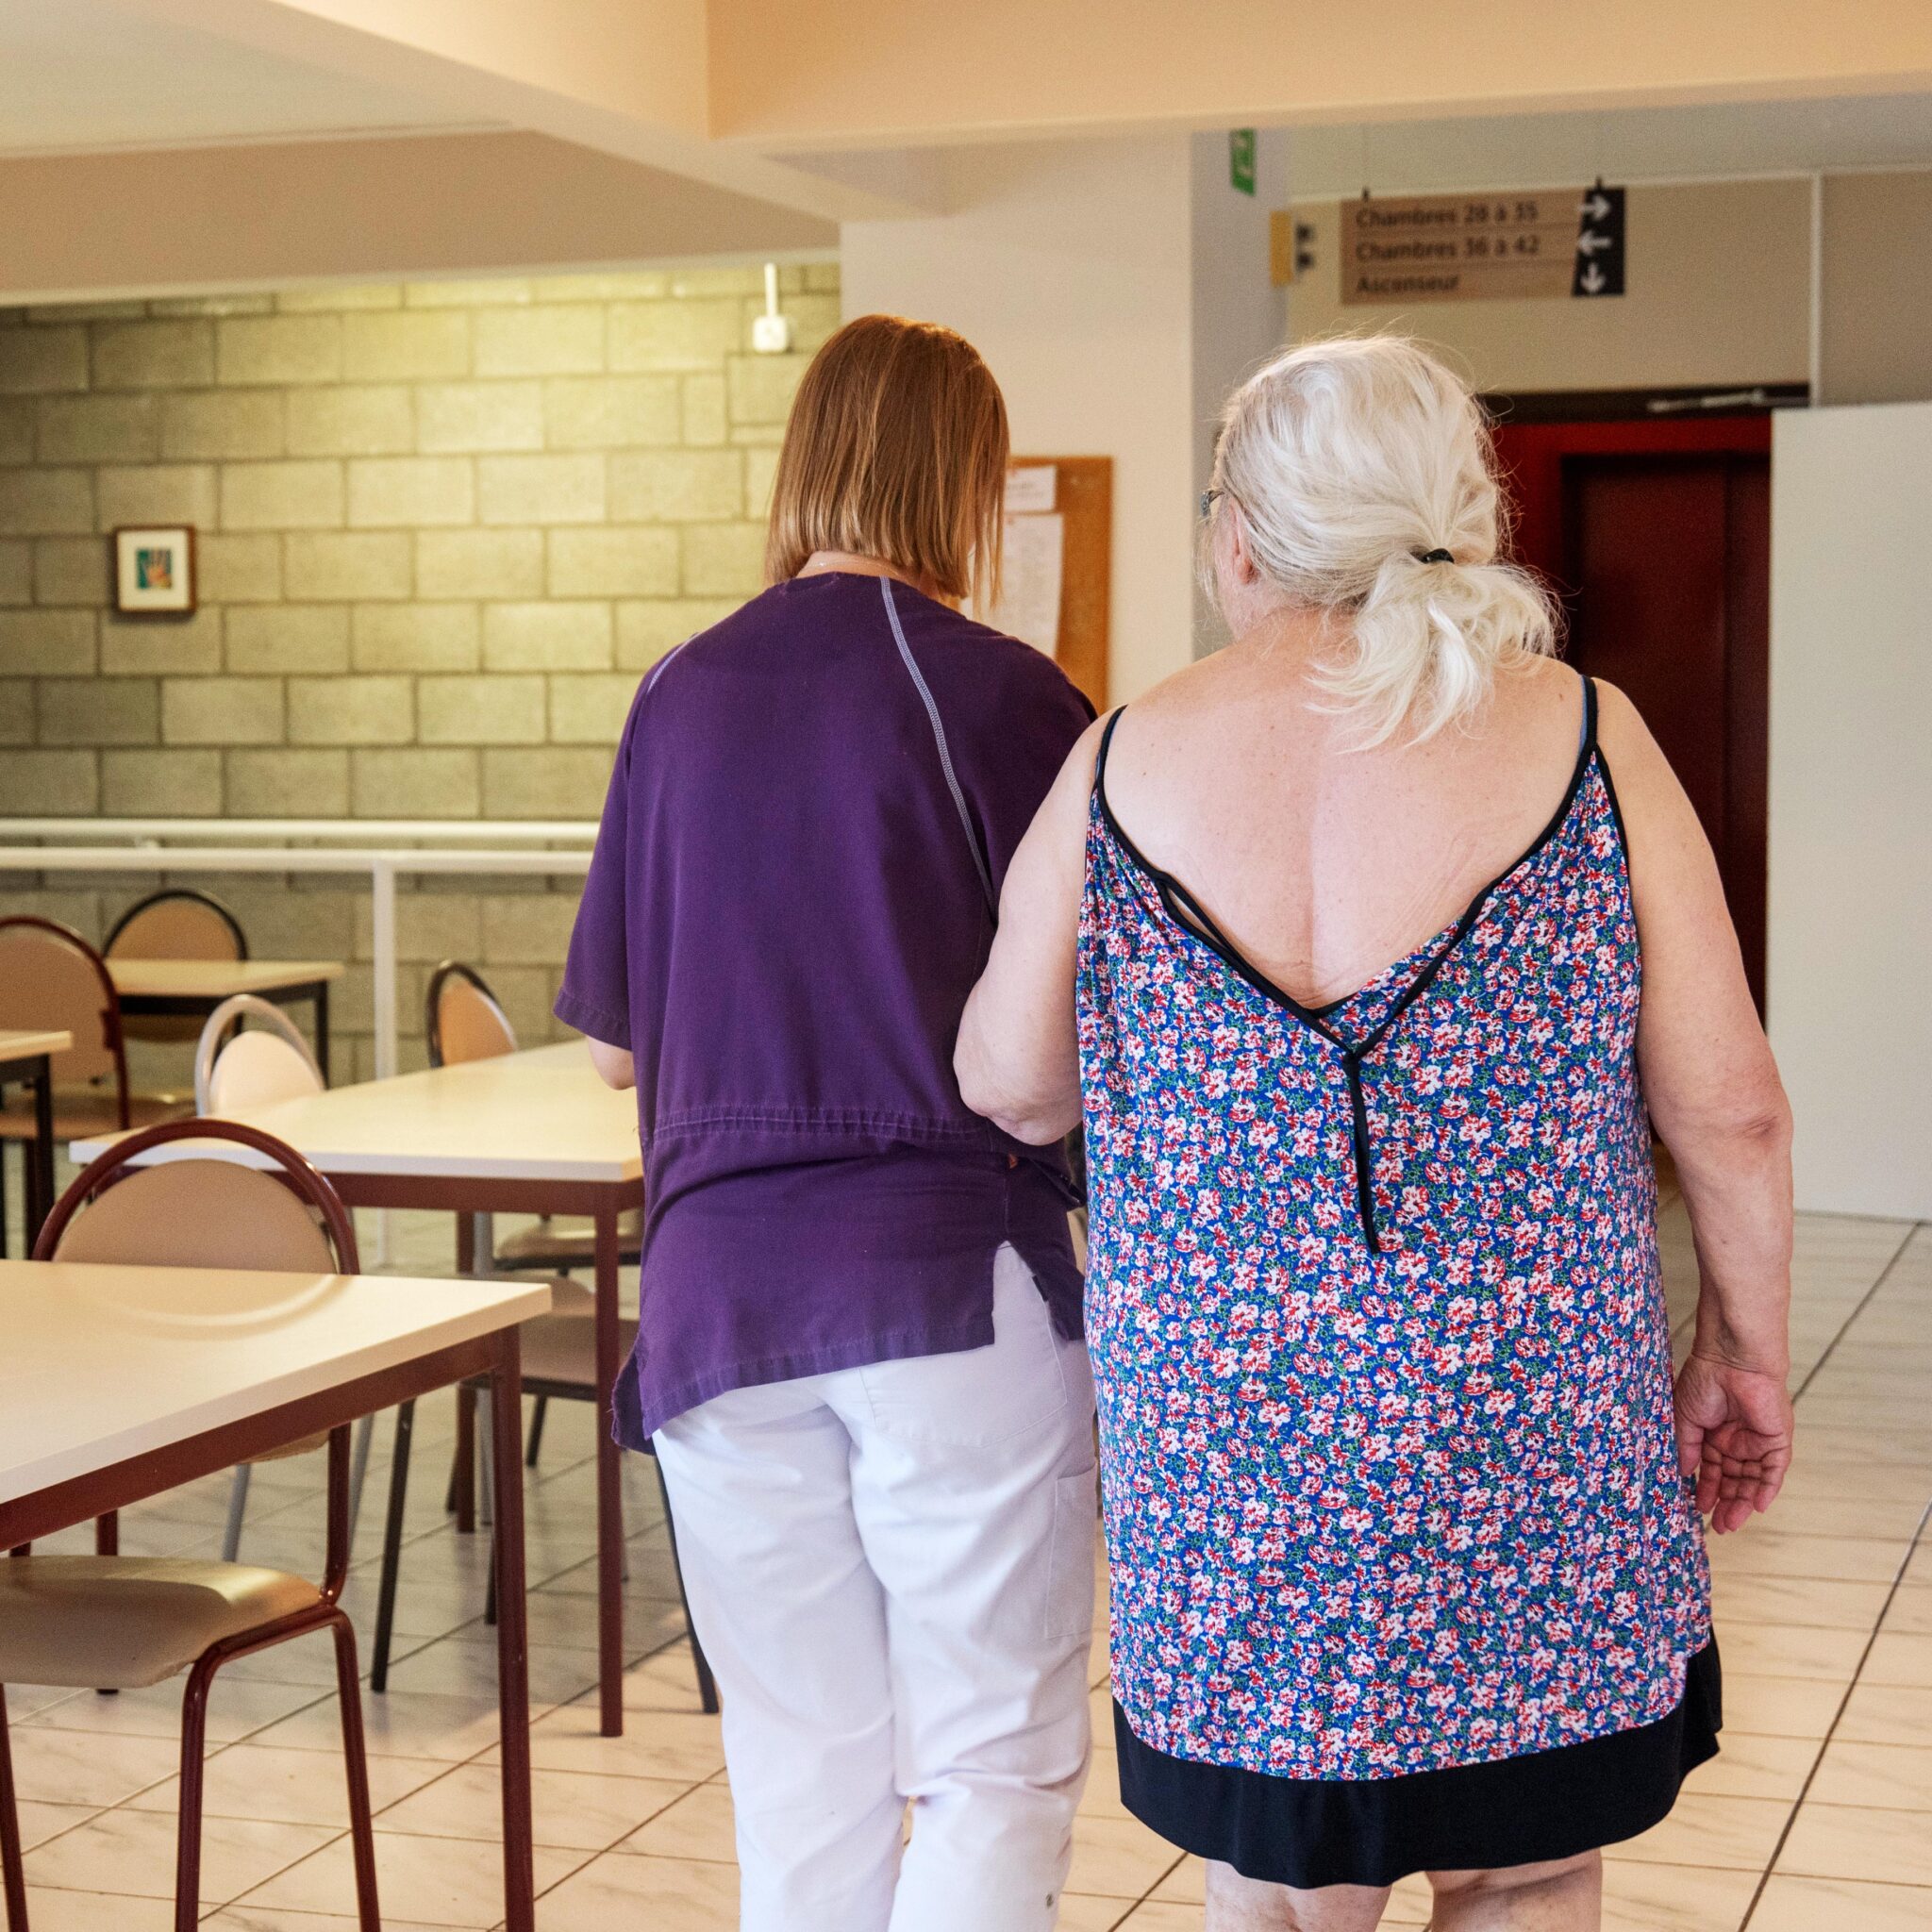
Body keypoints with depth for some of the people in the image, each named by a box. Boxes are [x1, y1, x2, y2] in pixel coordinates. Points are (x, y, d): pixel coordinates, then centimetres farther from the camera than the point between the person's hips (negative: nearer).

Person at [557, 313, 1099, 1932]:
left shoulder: (679, 697, 7)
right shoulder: (1002, 697, -5)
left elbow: (616, 1042, 14)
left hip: (719, 1293, 4)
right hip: (959, 1276, -4)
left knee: (800, 1784, 12)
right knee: (997, 1777, 4)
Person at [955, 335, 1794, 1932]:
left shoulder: (1127, 763, -2)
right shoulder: (1579, 738, -6)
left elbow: (1009, 1083, 7)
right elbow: (1729, 1111, -4)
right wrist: (1744, 1346, 11)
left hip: (1223, 1456, 2)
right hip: (1528, 1444, -1)